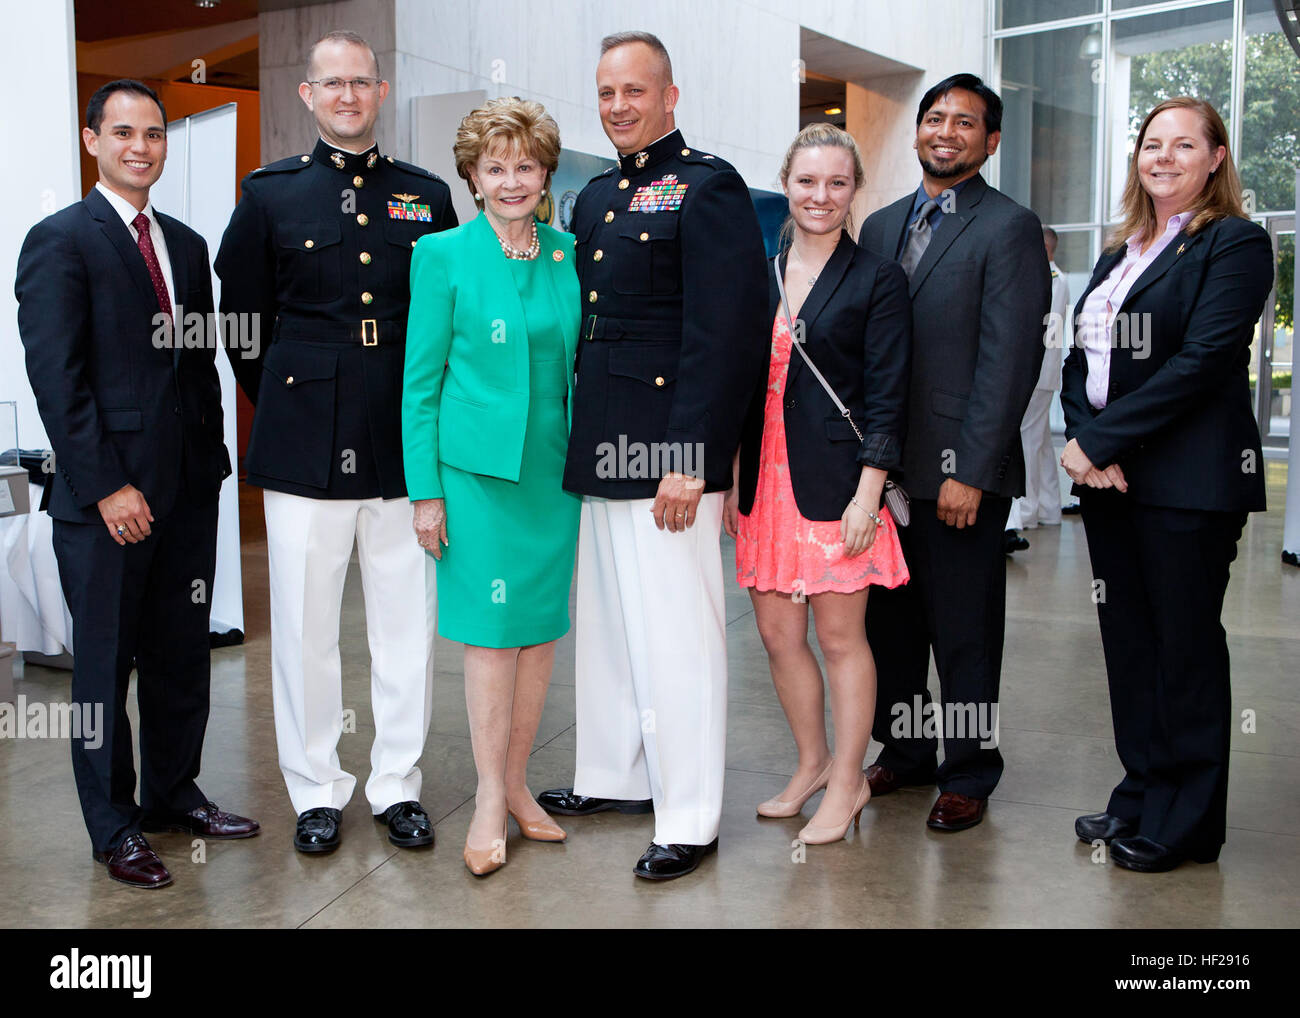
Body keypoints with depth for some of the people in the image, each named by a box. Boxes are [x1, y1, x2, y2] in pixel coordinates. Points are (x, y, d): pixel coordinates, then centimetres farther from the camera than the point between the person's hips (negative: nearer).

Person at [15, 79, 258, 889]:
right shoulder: (59, 242, -5)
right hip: (106, 500, -6)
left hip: (188, 489, 6)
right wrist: (106, 487, -16)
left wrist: (213, 462, 9)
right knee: (106, 664, 6)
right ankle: (114, 827, 19)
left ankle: (173, 793, 29)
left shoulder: (187, 244, 15)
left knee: (182, 655, 13)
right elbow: (56, 378, -12)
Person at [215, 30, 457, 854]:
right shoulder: (270, 193, 6)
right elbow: (240, 319, 10)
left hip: (404, 444, 1)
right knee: (306, 622, 4)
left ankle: (398, 784, 20)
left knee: (409, 619, 5)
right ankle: (316, 791, 20)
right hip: (304, 442, -1)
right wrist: (285, 404, 9)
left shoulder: (428, 197, 10)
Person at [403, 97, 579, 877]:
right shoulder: (443, 256, -1)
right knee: (492, 629, -2)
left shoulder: (569, 257, 9)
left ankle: (517, 784, 22)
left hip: (555, 467, 4)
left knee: (544, 626, 8)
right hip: (478, 467, -4)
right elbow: (421, 381, -2)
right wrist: (425, 490, -8)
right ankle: (491, 800, 11)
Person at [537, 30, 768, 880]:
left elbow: (723, 335, -15)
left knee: (674, 634, -2)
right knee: (606, 621, 17)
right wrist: (574, 440, 14)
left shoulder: (707, 187, -8)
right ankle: (615, 776, 34)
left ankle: (689, 821, 10)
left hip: (667, 451, -8)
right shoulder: (596, 197, 17)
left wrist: (689, 461, -20)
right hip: (597, 448, 8)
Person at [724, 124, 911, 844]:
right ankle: (812, 763, 30)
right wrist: (730, 479, 8)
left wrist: (867, 493, -13)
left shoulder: (876, 279, -2)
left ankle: (847, 783, 20)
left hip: (835, 482, -5)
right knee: (778, 635, 10)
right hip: (764, 480, 5)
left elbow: (885, 397, -6)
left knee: (839, 635, 4)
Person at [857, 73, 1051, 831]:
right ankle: (906, 750, 32)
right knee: (890, 621, 15)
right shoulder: (882, 226, 14)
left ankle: (970, 774, 20)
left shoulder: (1009, 229, -5)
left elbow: (1010, 361, -12)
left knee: (966, 633, 5)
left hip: (961, 469, -6)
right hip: (884, 465, 6)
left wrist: (971, 471, -16)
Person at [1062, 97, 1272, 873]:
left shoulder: (1235, 243, -5)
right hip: (1107, 475, 7)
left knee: (1185, 643, 2)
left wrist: (1101, 440, -17)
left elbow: (1201, 361, -16)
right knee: (1128, 638, 11)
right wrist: (1082, 439, -8)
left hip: (1188, 480, -7)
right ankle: (1141, 795, 25)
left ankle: (1185, 822, 15)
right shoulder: (1122, 251, 17)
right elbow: (1082, 357, 11)